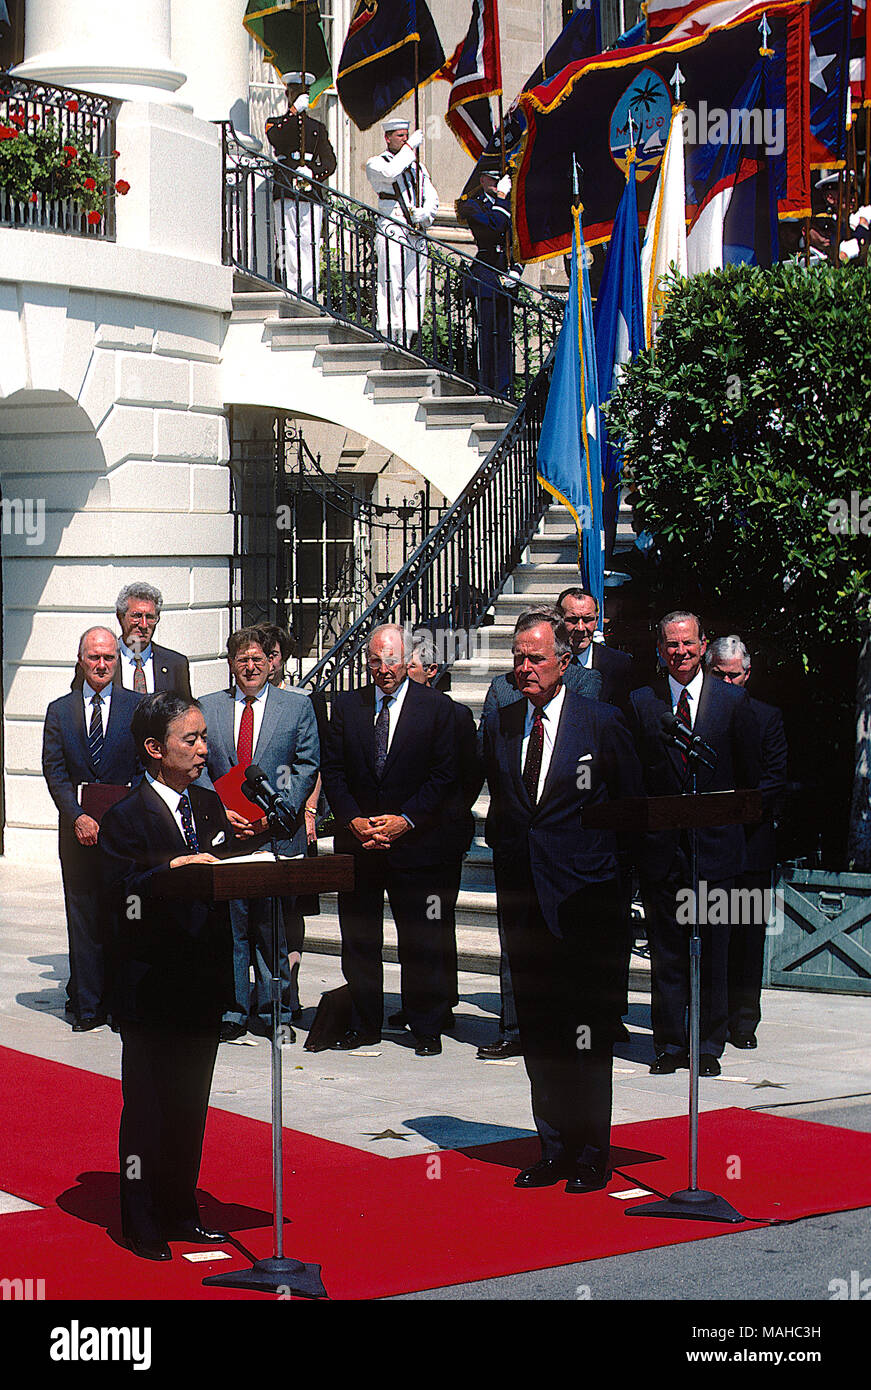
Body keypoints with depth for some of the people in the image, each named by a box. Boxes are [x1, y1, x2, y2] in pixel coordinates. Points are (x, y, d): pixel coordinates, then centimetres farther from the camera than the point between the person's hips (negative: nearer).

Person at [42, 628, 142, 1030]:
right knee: (83, 918, 3)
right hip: (78, 829, 1)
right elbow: (54, 770, 3)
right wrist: (77, 817, -11)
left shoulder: (136, 706, 5)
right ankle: (87, 1007, 9)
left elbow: (146, 766, 1)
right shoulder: (60, 710, 9)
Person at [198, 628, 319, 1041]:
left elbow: (307, 766, 2)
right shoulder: (206, 708, 10)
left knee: (276, 927, 2)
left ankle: (275, 1013, 11)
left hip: (278, 834, -1)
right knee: (229, 925, 3)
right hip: (223, 834, 1)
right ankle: (233, 1011, 12)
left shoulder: (298, 706, 7)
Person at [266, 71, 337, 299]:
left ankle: (308, 303, -8)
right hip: (285, 194, -1)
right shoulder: (276, 123, 18)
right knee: (289, 252, -8)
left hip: (312, 196, 1)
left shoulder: (318, 127, 19)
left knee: (311, 253, -6)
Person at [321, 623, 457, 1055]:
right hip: (357, 840, 2)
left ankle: (426, 1028, 13)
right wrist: (354, 820, -8)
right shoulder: (345, 705, 7)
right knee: (359, 939, 8)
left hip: (415, 840, -2)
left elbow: (444, 775, -3)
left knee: (421, 940, 2)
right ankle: (363, 1024, 20)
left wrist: (406, 820, -12)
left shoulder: (436, 707, 0)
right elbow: (332, 771, 6)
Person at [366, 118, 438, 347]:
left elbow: (432, 199, 15)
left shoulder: (418, 167, 23)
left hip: (417, 233, 6)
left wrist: (425, 213, -8)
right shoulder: (375, 164, 6)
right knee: (391, 285, -13)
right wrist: (410, 146, -10)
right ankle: (389, 338, -14)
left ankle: (407, 341, 3)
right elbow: (390, 173, -18)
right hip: (392, 231, -5)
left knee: (415, 288, 1)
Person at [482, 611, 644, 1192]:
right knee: (537, 1029, 8)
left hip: (583, 893, -5)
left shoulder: (602, 722, -2)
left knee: (587, 1031, -2)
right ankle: (555, 1148, 18)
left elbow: (632, 805, 3)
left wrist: (604, 862, -1)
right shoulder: (499, 725, 11)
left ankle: (592, 1152, 8)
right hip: (523, 895, 5)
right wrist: (506, 847, 10)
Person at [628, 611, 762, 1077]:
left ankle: (709, 1046, 11)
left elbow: (750, 775, 7)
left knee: (712, 950, 3)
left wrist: (725, 820, 3)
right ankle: (669, 1044, 11)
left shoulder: (733, 701, 4)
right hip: (662, 843, 1)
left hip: (715, 842, -1)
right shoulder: (641, 702, 6)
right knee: (666, 951, 4)